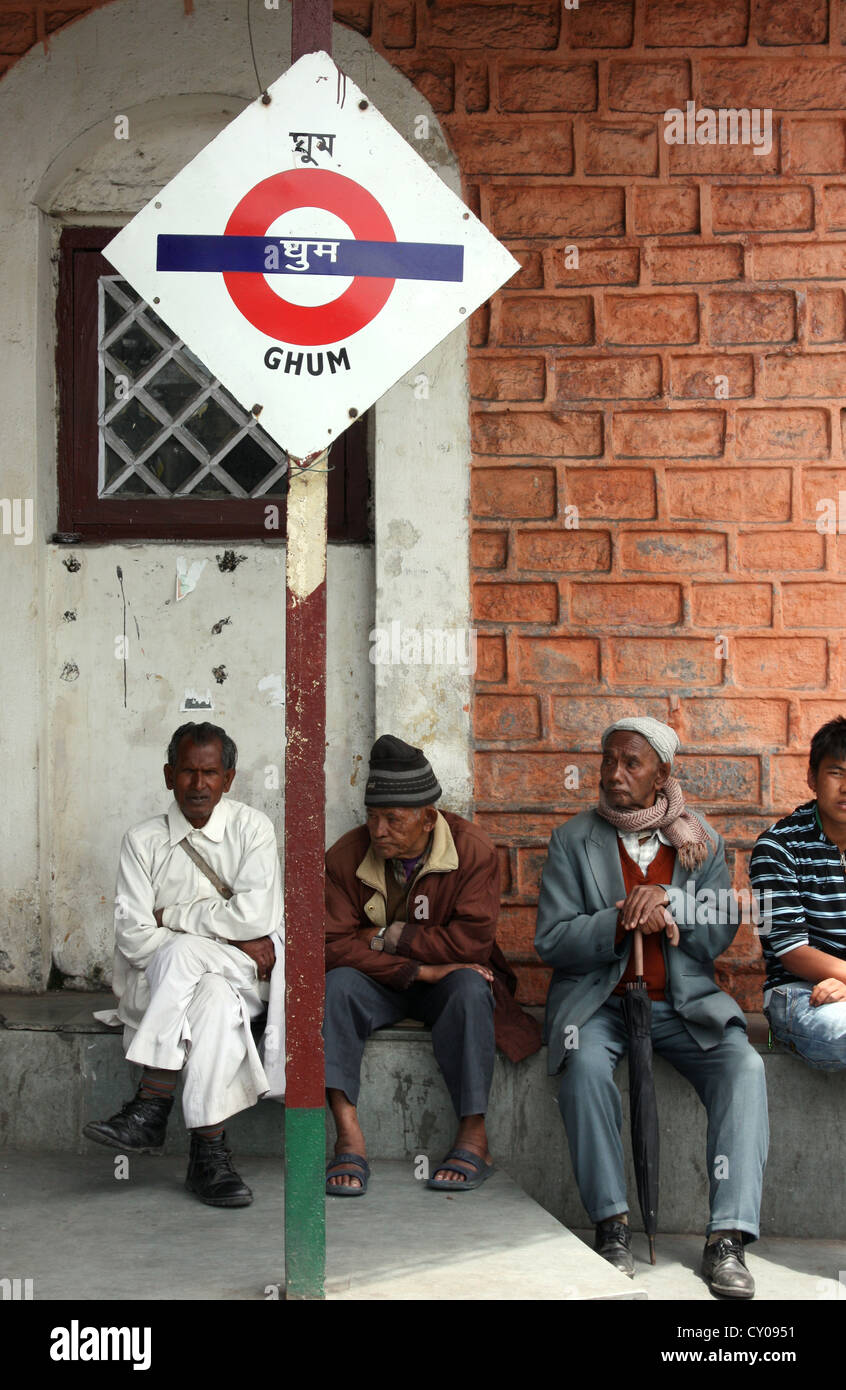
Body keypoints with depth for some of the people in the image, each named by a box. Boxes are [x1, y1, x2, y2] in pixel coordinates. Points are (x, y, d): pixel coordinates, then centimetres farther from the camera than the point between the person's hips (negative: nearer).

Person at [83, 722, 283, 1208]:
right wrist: (228, 939, -13)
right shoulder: (143, 841, 7)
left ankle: (152, 1105, -32)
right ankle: (210, 1151, -34)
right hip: (157, 983, 1)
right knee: (214, 1001, -33)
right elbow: (134, 938, -5)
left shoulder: (251, 827, 4)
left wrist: (172, 916, -5)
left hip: (243, 980, -1)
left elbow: (257, 916, -11)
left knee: (181, 955, -34)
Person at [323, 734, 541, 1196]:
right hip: (380, 984, 1)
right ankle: (349, 1138, -35)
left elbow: (472, 941, -20)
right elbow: (335, 944, -17)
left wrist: (390, 938, -17)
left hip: (447, 979, -1)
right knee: (336, 984, -30)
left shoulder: (472, 849, -12)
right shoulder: (347, 855, -8)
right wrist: (420, 970, -26)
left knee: (469, 986, -34)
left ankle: (473, 1135, -29)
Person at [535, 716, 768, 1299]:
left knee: (745, 1065, -26)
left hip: (682, 1003, 2)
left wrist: (667, 903, -16)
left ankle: (728, 1238, -26)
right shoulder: (574, 840, 4)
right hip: (598, 999, -1)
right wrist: (621, 924, -20)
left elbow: (720, 932, 2)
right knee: (586, 1063, -34)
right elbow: (551, 940, -4)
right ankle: (612, 1224, -22)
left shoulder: (699, 840, 9)